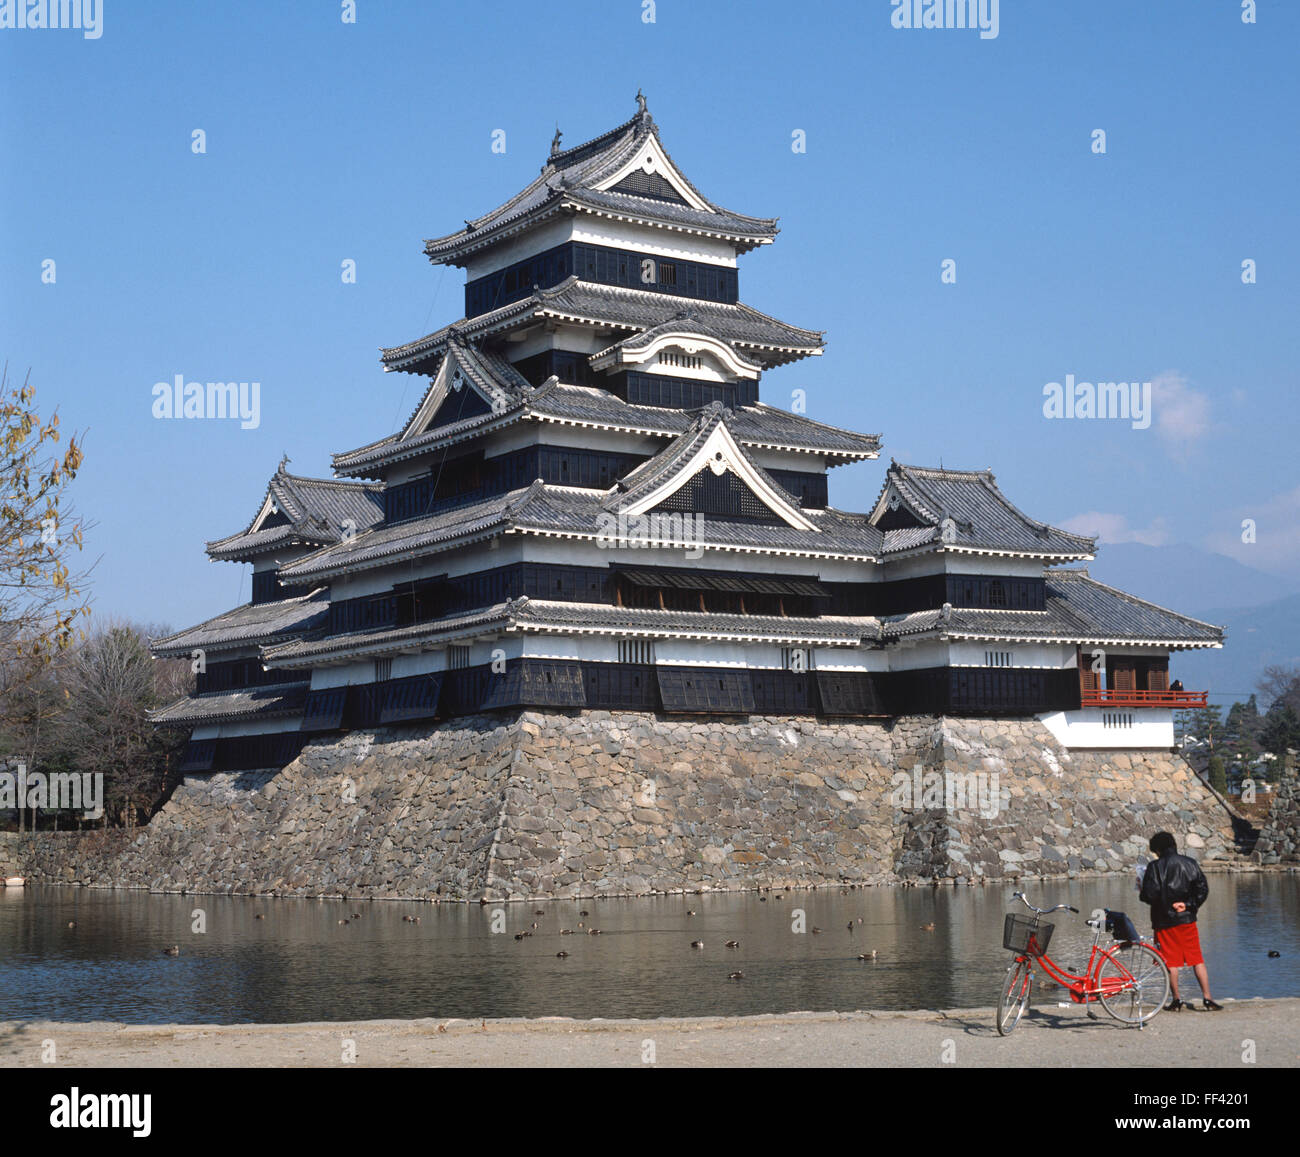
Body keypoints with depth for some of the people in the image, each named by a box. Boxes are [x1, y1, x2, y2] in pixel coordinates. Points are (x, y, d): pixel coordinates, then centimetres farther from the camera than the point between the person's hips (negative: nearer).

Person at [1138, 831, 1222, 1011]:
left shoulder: (1155, 867, -10)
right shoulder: (1190, 863, 2)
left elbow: (1150, 895, -15)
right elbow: (1203, 889, -2)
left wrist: (1141, 895, 5)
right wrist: (1190, 905, 1)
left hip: (1164, 920, -3)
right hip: (1187, 919, 3)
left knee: (1171, 962, 5)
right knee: (1198, 960, 8)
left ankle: (1176, 1000, 9)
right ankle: (1207, 998, 4)